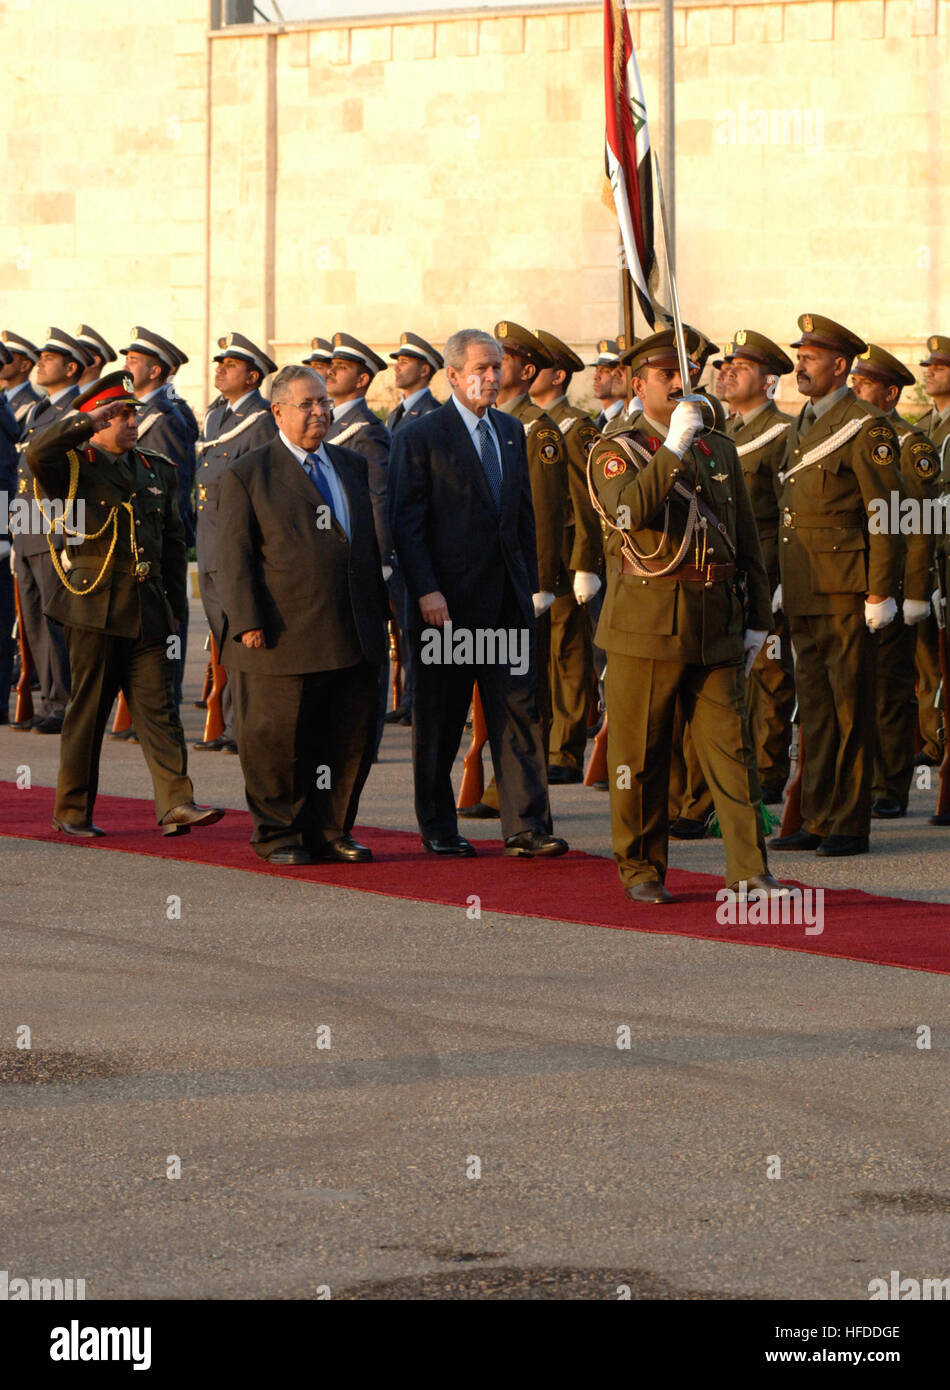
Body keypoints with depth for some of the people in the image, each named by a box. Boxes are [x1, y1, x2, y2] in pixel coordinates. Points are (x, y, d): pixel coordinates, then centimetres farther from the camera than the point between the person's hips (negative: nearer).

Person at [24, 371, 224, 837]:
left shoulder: (157, 471, 16)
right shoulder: (75, 467, 0)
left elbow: (173, 540, 21)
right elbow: (38, 453, -24)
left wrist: (173, 603, 17)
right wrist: (89, 419, -20)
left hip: (148, 612, 4)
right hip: (94, 607, -4)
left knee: (158, 708, -3)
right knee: (88, 710, 2)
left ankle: (176, 804, -9)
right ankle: (72, 812, 11)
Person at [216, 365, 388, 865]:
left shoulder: (353, 466, 17)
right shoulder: (248, 475, 1)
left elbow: (373, 541, 21)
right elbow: (235, 555, -4)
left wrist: (380, 610, 15)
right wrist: (247, 621, -13)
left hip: (355, 638, 5)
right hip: (283, 637, -5)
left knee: (351, 739, 6)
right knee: (277, 740, 0)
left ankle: (329, 831, 18)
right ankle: (279, 834, 14)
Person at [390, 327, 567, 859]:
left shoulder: (511, 431, 14)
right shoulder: (421, 436, -5)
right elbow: (408, 522, -9)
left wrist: (532, 584, 12)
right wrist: (426, 591, -16)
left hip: (509, 597, 5)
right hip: (449, 599, -5)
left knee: (520, 708, -2)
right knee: (441, 718, 4)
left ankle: (526, 826, -2)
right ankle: (438, 827, 15)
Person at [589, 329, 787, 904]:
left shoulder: (721, 451, 17)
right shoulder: (616, 453, 2)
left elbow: (748, 542, 19)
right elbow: (629, 511, -20)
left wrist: (758, 620, 14)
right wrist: (674, 447, -22)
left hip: (717, 628, 3)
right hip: (646, 624, -3)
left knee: (732, 747, -3)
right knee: (640, 753, 2)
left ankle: (751, 872, -5)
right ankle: (641, 871, 13)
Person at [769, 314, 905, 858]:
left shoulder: (866, 427, -9)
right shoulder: (800, 429, 17)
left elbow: (886, 513, -13)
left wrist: (881, 592, -16)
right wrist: (782, 584, 19)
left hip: (846, 591, -8)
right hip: (805, 593, 8)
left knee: (850, 709, -4)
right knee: (815, 707, 10)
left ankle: (850, 826, 0)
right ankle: (819, 819, 15)